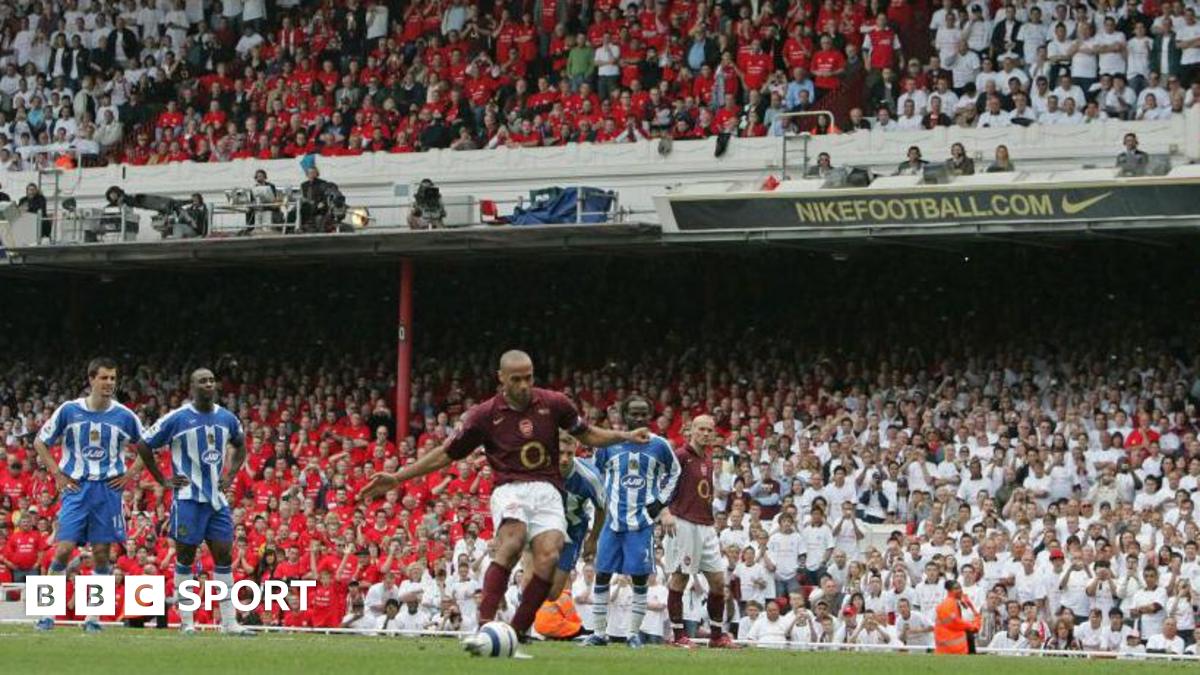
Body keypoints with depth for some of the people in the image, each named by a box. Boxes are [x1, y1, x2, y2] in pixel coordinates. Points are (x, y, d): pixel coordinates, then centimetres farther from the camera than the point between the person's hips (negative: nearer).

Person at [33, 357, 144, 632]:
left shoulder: (124, 416, 2)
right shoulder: (69, 410, -1)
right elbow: (40, 442, 9)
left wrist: (131, 473, 3)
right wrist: (57, 474, 0)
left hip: (109, 489, 1)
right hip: (76, 487, -1)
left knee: (102, 552, 1)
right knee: (64, 549, -10)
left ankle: (93, 616, 9)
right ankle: (48, 612, 0)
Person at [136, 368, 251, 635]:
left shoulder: (227, 419, 6)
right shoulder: (177, 419, -8)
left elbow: (240, 446, 26)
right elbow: (143, 446, -2)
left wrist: (230, 476, 11)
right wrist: (163, 481, -4)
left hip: (217, 498, 5)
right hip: (188, 498, -5)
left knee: (224, 556, 1)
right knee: (185, 557, 0)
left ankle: (229, 622, 4)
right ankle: (186, 622, 7)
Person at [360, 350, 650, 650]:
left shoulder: (553, 403, 8)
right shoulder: (485, 414, 3)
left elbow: (587, 435, 23)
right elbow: (446, 454, 11)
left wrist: (625, 436, 8)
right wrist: (396, 479, 7)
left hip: (547, 492, 2)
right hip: (509, 489, -2)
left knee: (549, 555, -24)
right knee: (512, 540, -33)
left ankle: (517, 632, -15)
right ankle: (484, 626, -43)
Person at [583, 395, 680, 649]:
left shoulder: (659, 445, 1)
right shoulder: (608, 444, 2)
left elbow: (674, 473, 15)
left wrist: (661, 501, 4)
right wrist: (601, 503, 5)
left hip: (642, 522, -1)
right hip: (613, 520, 1)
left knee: (640, 578, -3)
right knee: (602, 575, 1)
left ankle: (634, 633, 6)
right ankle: (599, 633, 9)